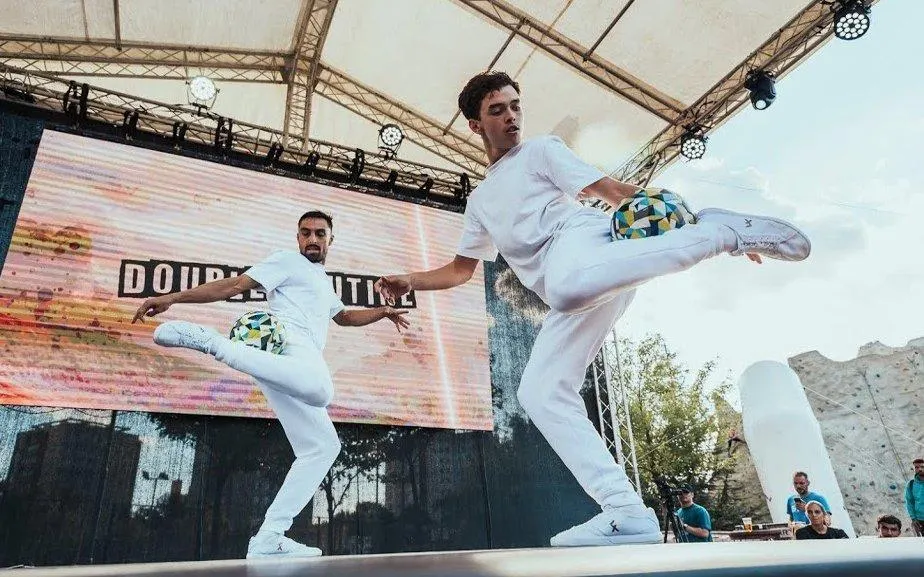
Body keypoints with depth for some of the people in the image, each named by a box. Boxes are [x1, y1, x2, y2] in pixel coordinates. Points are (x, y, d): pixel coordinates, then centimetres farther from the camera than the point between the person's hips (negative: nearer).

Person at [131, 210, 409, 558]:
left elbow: (343, 316, 52)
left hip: (288, 371, 8)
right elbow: (235, 285, 1)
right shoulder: (287, 261, 11)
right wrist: (173, 298, -10)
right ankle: (209, 340, -32)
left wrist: (382, 312, 40)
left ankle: (267, 540, 2)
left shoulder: (325, 283, 36)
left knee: (322, 446, 5)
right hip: (285, 341, -8)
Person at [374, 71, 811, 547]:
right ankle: (627, 515, -10)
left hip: (582, 238, -5)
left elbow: (616, 192, 8)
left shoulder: (541, 151, 18)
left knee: (566, 285, -42)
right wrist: (410, 282, 20)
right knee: (540, 393, -9)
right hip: (570, 298, 6)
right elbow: (461, 269, 36)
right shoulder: (480, 200, 33)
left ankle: (723, 230, -23)